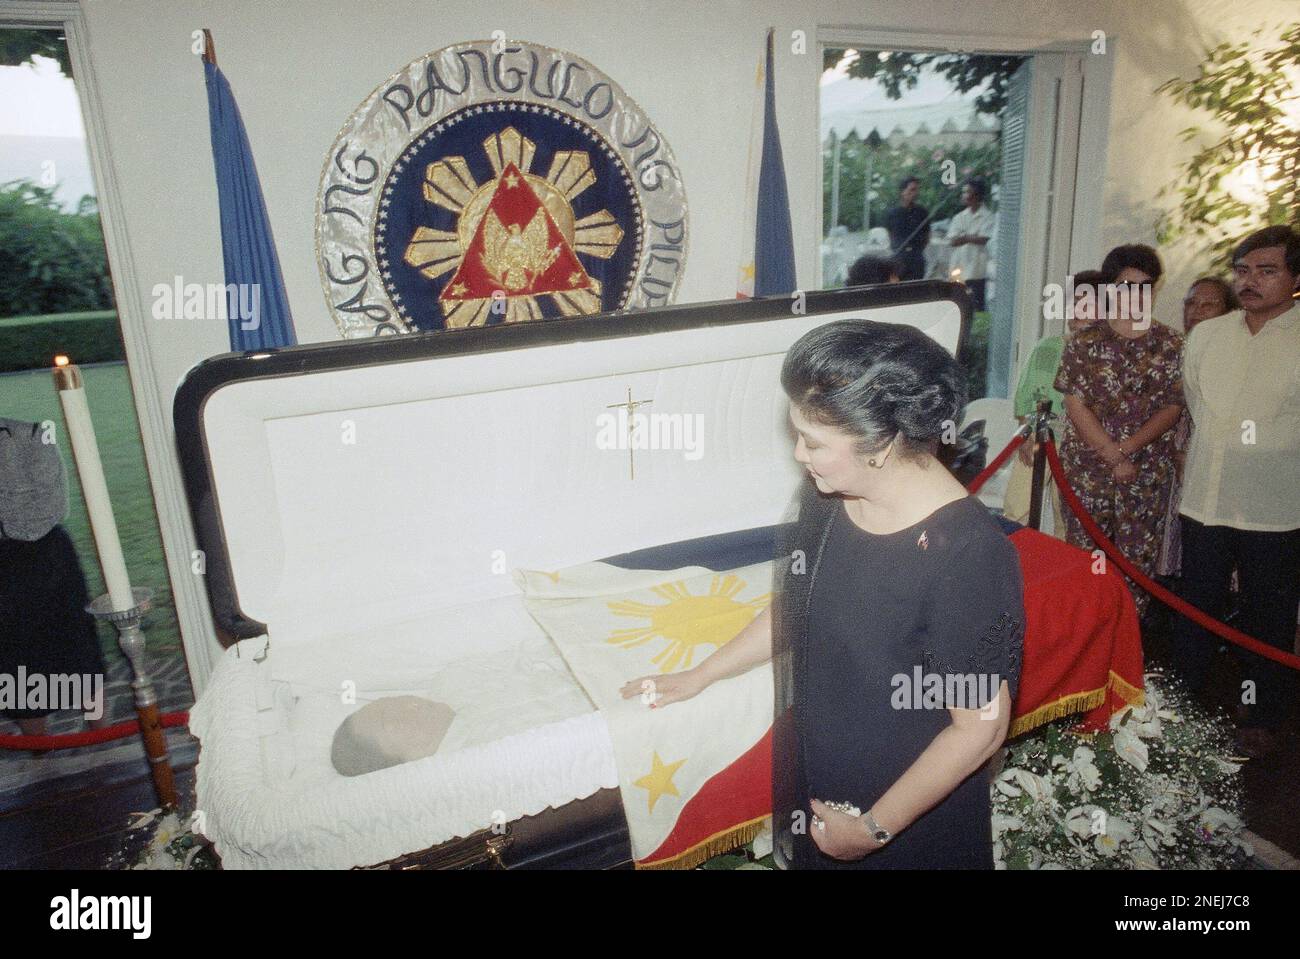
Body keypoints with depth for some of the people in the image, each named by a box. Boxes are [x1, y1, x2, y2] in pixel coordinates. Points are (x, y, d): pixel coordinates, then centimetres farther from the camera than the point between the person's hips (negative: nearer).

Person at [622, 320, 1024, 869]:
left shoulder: (968, 554, -30)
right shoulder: (825, 499, -10)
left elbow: (981, 727, -22)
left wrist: (875, 826, -15)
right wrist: (700, 675, 11)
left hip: (911, 815, -5)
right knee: (811, 857, 25)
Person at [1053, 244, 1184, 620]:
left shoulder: (1170, 345, 5)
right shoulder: (1083, 343, 0)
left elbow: (1172, 407, 1)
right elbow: (1075, 406, -5)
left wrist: (1129, 448, -13)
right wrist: (1113, 456, -12)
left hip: (1148, 472, 1)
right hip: (1088, 468, -1)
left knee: (1138, 560, 4)